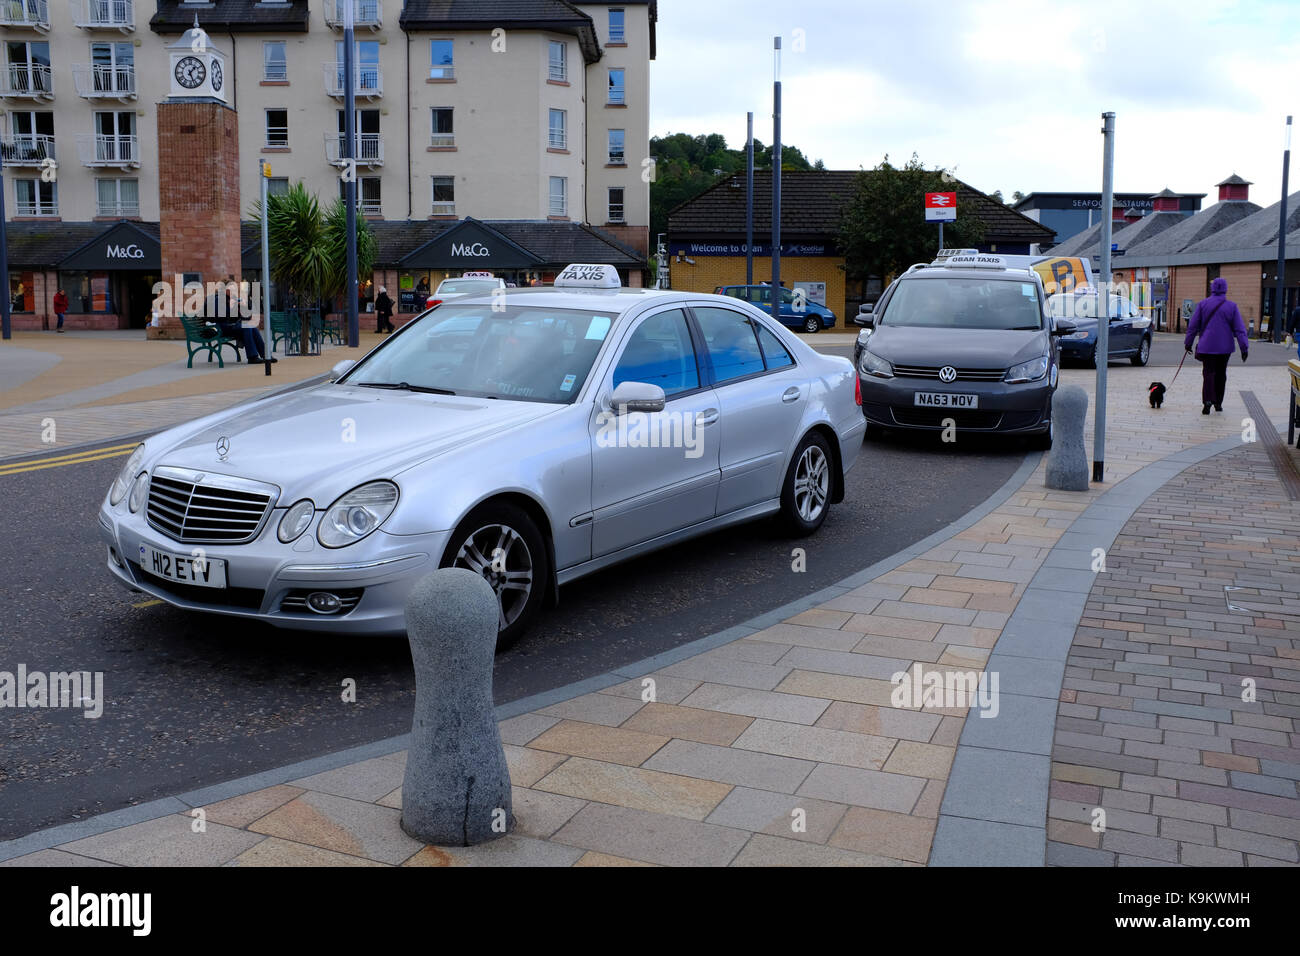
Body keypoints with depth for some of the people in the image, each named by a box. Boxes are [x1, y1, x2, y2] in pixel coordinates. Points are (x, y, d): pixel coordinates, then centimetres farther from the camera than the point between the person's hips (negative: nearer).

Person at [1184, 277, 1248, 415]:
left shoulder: (1202, 304, -1)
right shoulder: (1232, 306, -2)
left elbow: (1193, 326, 3)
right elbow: (1239, 329, -3)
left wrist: (1188, 343, 13)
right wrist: (1244, 348, -2)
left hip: (1207, 346, -1)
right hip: (1224, 347, 1)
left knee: (1208, 373, -2)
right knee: (1221, 374, 13)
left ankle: (1207, 400, -23)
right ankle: (1218, 403, 20)